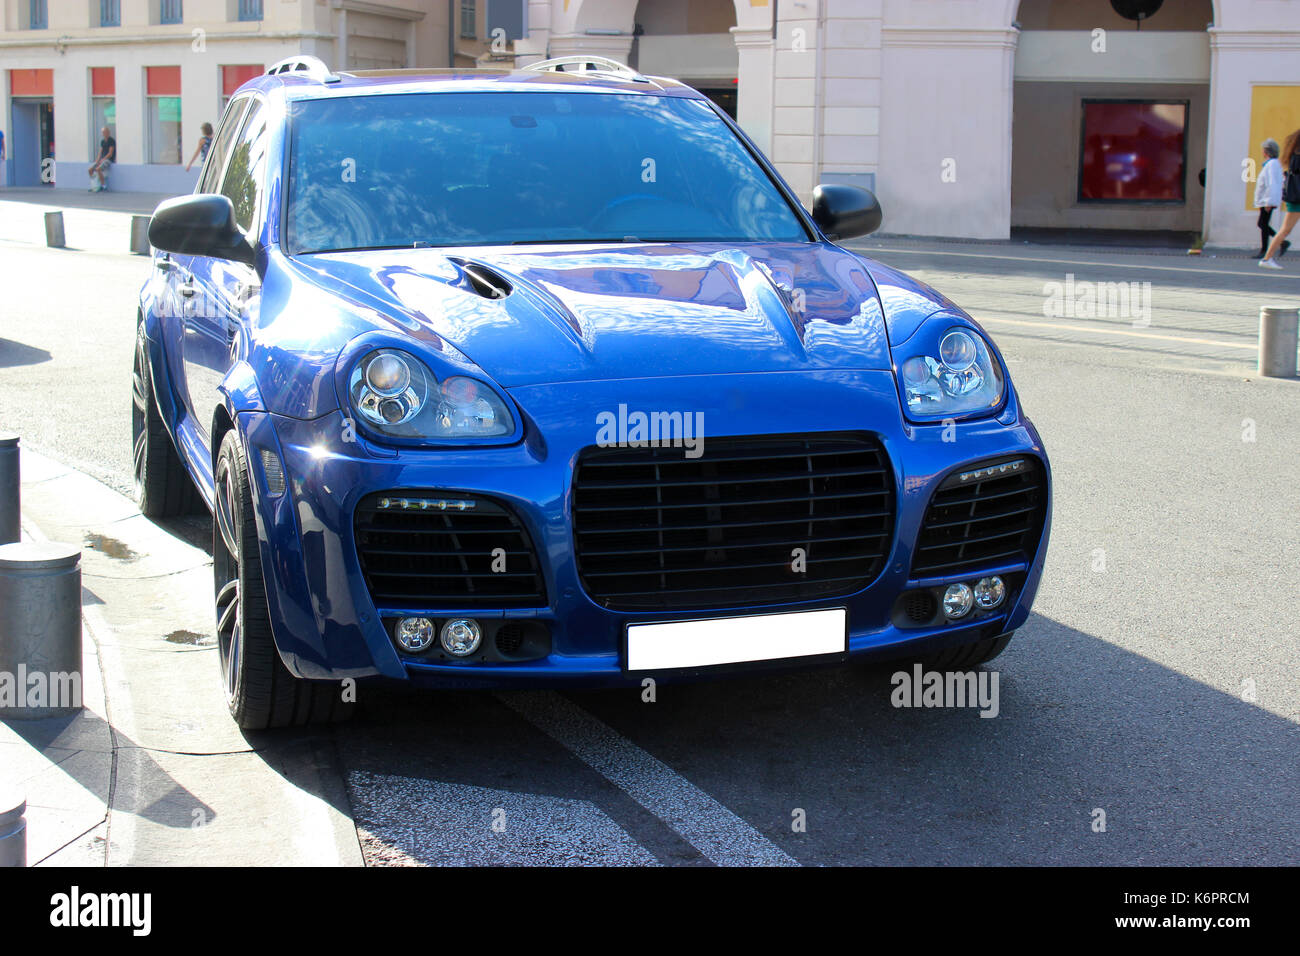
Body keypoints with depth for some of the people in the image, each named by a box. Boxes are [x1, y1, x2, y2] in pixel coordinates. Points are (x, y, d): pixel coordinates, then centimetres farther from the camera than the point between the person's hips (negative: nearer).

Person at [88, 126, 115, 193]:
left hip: (109, 160, -8)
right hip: (102, 160, 8)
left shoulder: (111, 141, -9)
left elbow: (110, 154, -15)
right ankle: (95, 185, -3)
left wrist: (102, 160, -17)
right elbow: (100, 153, 16)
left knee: (98, 169, -31)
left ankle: (103, 186, -22)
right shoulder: (102, 141, 15)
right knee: (90, 170, -10)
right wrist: (97, 160, -1)